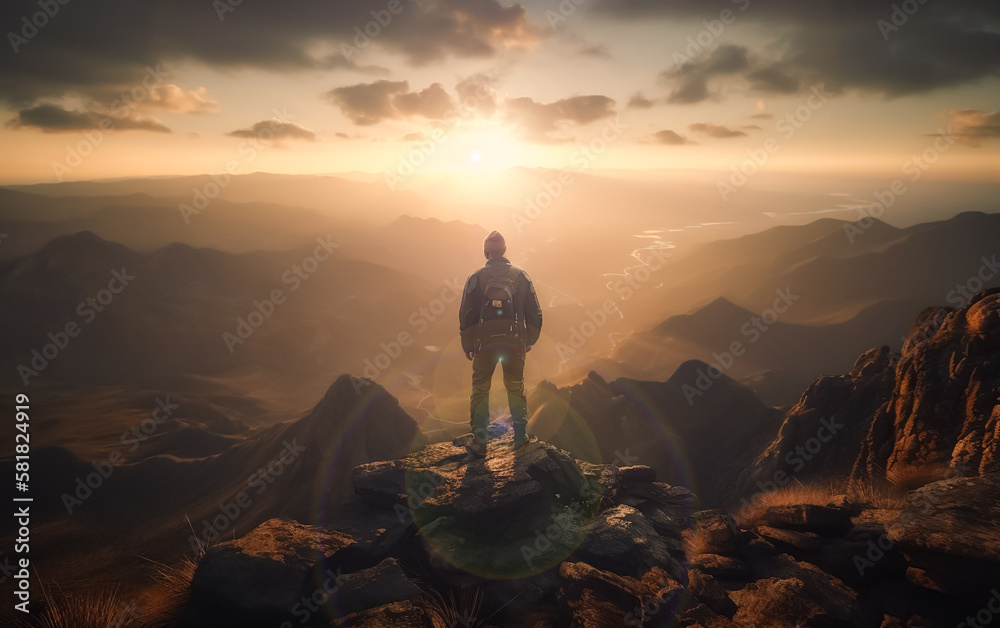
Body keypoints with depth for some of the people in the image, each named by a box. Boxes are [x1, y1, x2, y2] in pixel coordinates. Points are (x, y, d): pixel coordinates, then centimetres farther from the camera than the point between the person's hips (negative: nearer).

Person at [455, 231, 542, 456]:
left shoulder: (476, 277, 1)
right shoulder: (521, 275, 3)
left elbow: (465, 315, 1)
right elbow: (535, 313, 5)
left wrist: (467, 346, 10)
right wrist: (529, 341, 16)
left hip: (484, 344, -1)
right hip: (515, 342, 1)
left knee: (480, 389, 10)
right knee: (516, 388, 16)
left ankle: (479, 441, 8)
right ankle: (521, 436, 22)